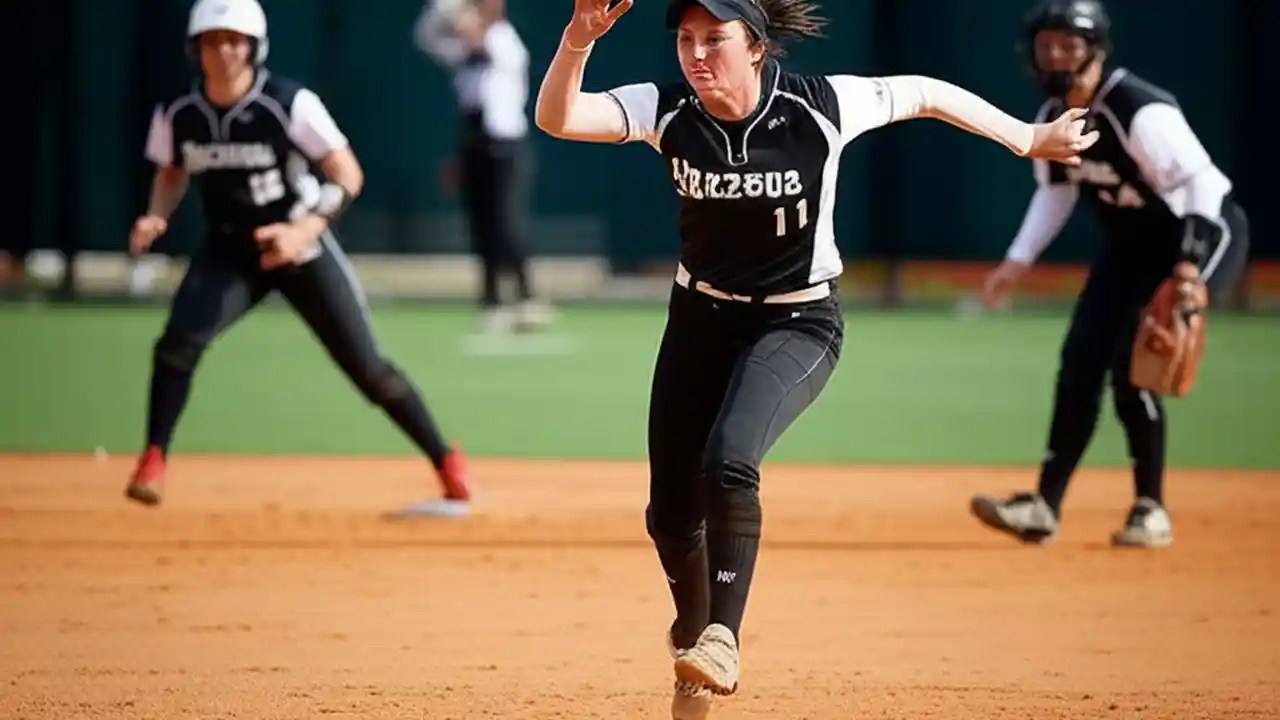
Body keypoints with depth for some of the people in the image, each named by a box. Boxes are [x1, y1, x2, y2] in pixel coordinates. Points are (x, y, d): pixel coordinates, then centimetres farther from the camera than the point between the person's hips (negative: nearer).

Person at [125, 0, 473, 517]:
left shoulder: (289, 105, -22)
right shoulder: (179, 116, -10)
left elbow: (348, 176, -18)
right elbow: (172, 174, 10)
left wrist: (305, 231, -31)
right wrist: (156, 218, -10)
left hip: (301, 248, -3)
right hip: (229, 252, 3)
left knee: (366, 367, -1)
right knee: (179, 341, -22)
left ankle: (447, 462, 15)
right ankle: (152, 463, -11)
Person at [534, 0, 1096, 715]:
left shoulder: (820, 106, -20)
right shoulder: (666, 111, -14)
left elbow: (927, 95, -5)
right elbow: (557, 117, -28)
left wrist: (1030, 140, 3)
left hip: (797, 326, -4)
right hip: (701, 320, 4)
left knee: (728, 461, -31)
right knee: (670, 512, 7)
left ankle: (722, 637, -25)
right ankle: (690, 642, 35)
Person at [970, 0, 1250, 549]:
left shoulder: (1140, 112, -28)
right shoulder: (1052, 117, -2)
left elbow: (1200, 180, -32)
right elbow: (1056, 191, 12)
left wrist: (1190, 264, -42)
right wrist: (1018, 262, 4)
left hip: (1202, 234, -8)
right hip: (1129, 243, 8)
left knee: (1132, 361, -18)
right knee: (1080, 359, -2)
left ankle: (1151, 509, -4)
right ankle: (1045, 507, -1)